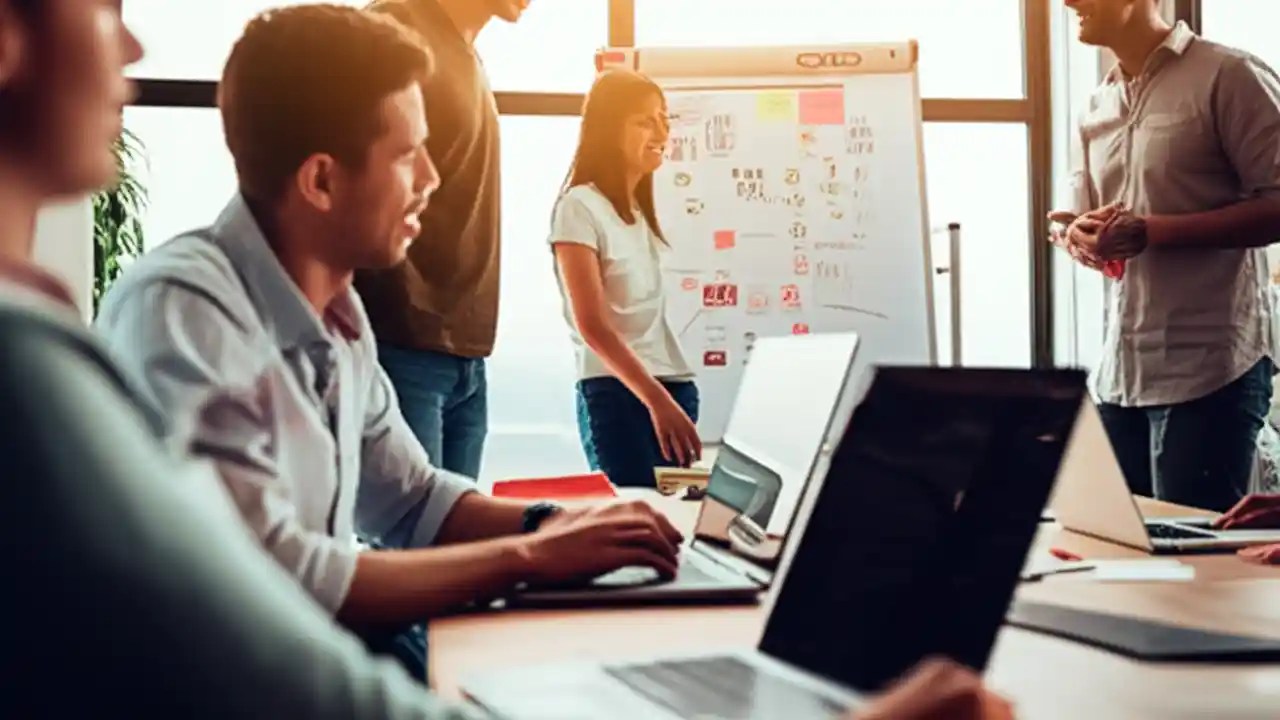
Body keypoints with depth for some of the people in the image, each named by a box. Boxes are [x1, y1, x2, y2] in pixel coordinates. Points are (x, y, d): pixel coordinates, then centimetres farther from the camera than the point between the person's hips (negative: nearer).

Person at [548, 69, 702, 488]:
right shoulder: (580, 206, -7)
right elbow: (593, 327, -14)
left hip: (673, 386, 7)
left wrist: (672, 398, 7)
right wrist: (657, 401, -20)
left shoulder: (640, 209, 18)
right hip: (616, 392, -7)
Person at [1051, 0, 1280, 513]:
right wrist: (1078, 235, -2)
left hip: (1208, 368, -7)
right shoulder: (1098, 107, 16)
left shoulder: (1227, 77, -6)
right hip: (1119, 371, 7)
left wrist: (1150, 232, -19)